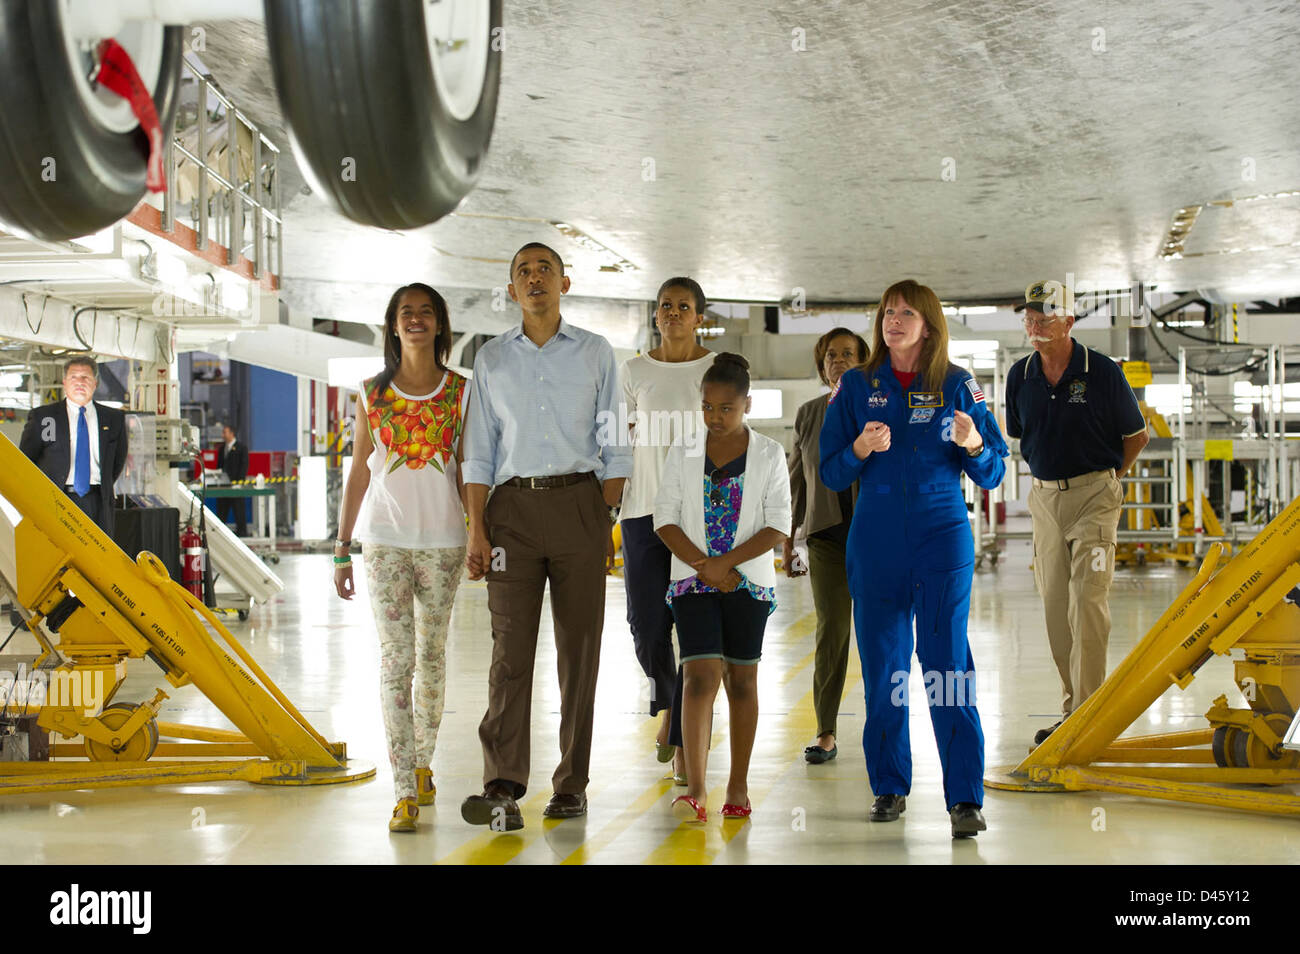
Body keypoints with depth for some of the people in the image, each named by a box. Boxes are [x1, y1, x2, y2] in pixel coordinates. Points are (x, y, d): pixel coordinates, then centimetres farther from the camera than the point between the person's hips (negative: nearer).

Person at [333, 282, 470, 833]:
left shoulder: (461, 392, 3)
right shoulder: (373, 393, 5)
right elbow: (359, 473, 6)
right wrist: (342, 548, 4)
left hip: (442, 539, 0)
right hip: (385, 539, 0)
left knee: (431, 655, 10)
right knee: (396, 659, -6)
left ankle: (423, 763, 28)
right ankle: (405, 791, -8)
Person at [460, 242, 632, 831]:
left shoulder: (595, 353, 10)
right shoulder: (491, 359, 13)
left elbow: (614, 447, 8)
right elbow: (479, 452, 11)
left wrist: (607, 522, -1)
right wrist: (476, 531, 1)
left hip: (580, 502, 0)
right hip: (513, 505, 0)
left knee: (579, 644, 1)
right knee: (510, 645, -8)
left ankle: (572, 783, 9)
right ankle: (502, 788, -11)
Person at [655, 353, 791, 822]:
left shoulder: (769, 454, 1)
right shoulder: (683, 453, 3)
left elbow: (778, 526, -4)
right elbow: (665, 519, 1)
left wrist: (727, 562, -15)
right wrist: (703, 565, -12)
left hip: (749, 581, 0)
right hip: (693, 579, 0)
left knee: (741, 679, 7)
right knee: (699, 676, -11)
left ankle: (738, 786, 18)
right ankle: (694, 789, -16)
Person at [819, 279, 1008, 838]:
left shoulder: (957, 386, 5)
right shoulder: (857, 387, 7)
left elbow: (992, 474, 5)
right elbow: (831, 474, 6)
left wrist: (973, 443, -16)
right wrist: (861, 448, -14)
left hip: (942, 538, -2)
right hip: (875, 542, 2)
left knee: (947, 660, -10)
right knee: (882, 665, 5)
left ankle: (965, 799, -8)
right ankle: (889, 787, 19)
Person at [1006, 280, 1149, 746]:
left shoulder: (1102, 371, -8)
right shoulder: (1020, 375, 3)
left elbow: (1136, 435, 4)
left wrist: (1107, 478, 5)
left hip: (1093, 496, -5)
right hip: (1044, 497, 5)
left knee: (1088, 604, -12)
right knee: (1055, 607, 7)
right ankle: (1072, 710, 16)